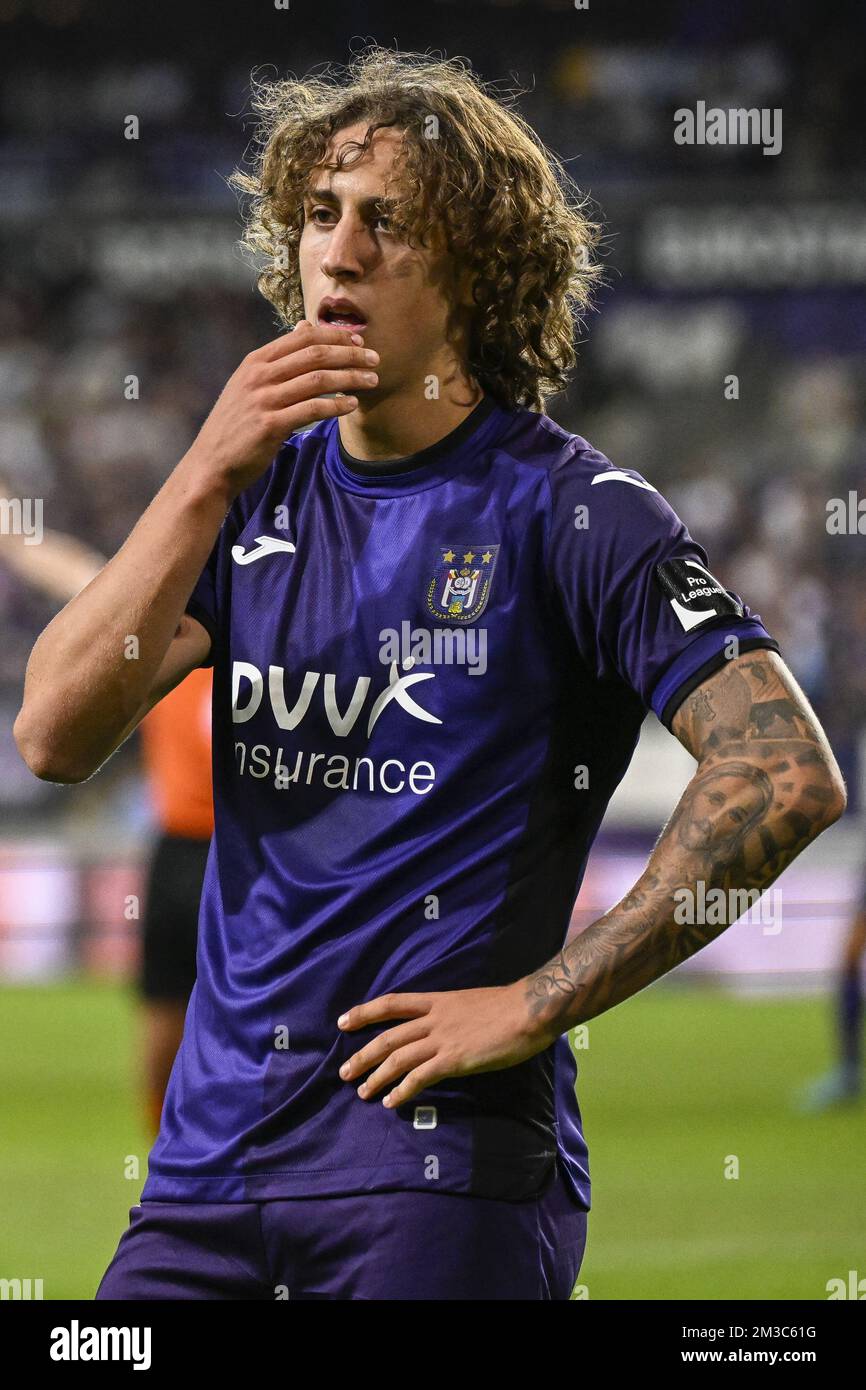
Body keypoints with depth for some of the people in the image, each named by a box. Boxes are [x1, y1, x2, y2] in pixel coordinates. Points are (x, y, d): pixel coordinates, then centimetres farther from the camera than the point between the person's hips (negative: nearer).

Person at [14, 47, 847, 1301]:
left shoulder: (570, 512, -5)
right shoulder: (263, 490, 12)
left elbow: (789, 777, -16)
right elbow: (56, 736, 1)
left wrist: (536, 1002, -14)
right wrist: (210, 476, -9)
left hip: (444, 1158, -5)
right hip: (213, 1144, 5)